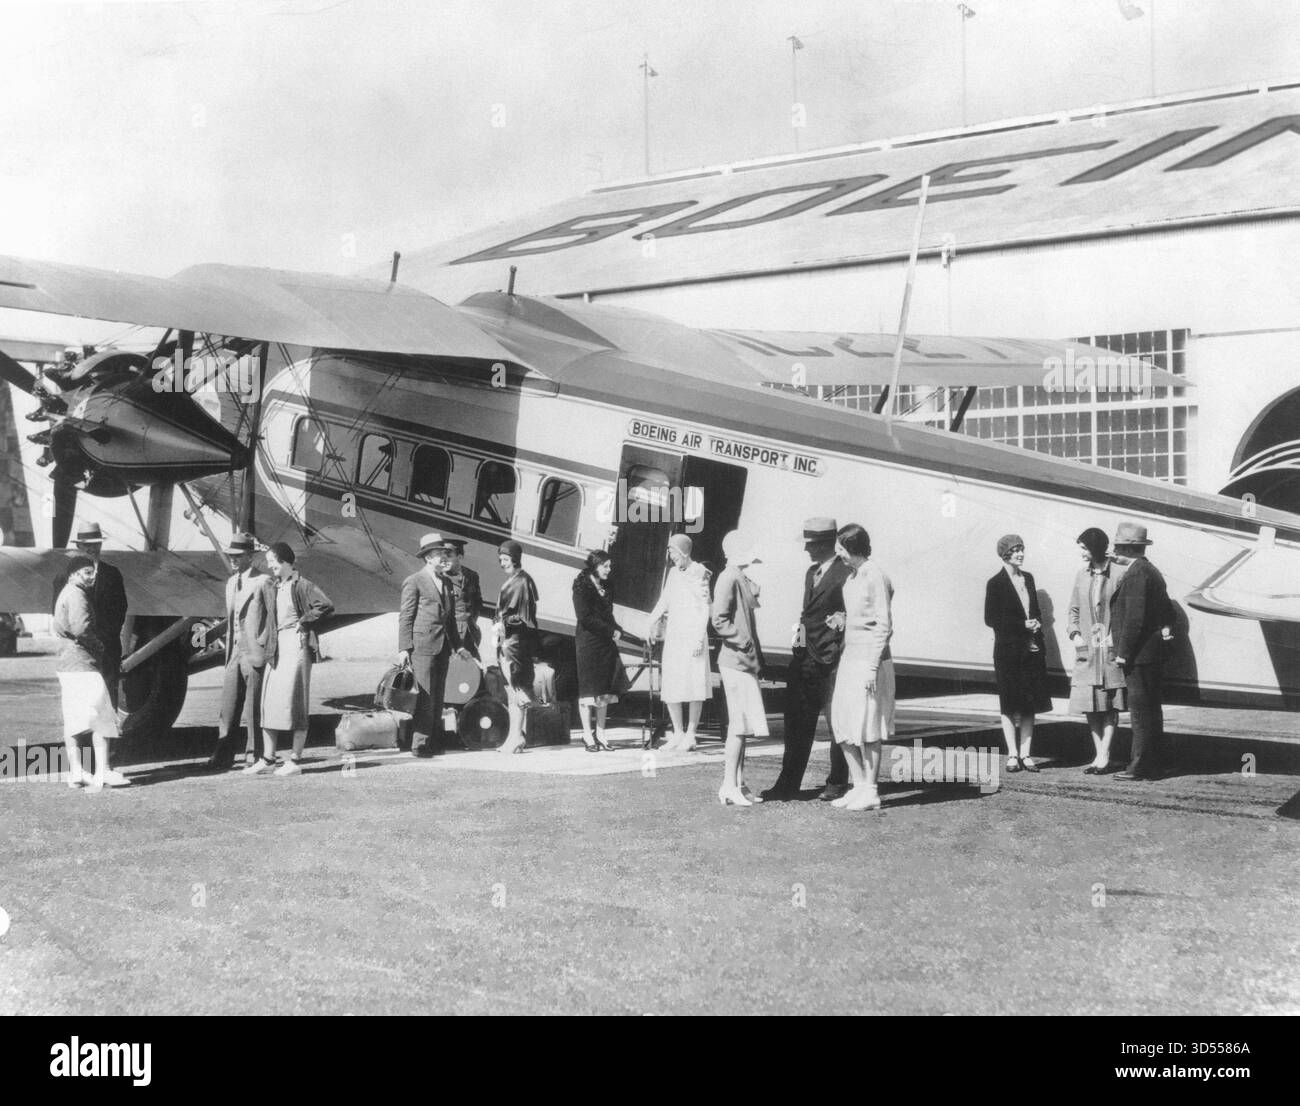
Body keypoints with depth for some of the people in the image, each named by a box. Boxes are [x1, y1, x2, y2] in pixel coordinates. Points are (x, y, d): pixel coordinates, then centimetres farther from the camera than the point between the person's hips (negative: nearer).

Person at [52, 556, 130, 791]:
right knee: (101, 718, -12)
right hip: (83, 663, -11)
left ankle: (75, 772, 13)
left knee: (72, 722, 10)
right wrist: (99, 644, -8)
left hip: (66, 664, 11)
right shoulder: (77, 595, -12)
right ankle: (102, 773, -19)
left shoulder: (64, 594, 21)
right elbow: (81, 628, -23)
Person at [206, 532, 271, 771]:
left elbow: (272, 619, -9)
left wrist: (263, 649, -12)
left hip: (255, 653, -7)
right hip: (235, 651, 7)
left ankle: (254, 755, 9)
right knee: (228, 706, 3)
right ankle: (223, 756, 5)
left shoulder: (263, 582, -8)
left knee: (254, 708, 0)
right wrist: (228, 653, 17)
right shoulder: (231, 583, 17)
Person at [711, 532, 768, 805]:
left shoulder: (741, 579, 17)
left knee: (743, 725, 11)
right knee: (739, 724, -9)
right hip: (736, 661, -10)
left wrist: (757, 656, 17)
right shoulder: (728, 578, -13)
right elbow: (719, 621, -20)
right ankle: (729, 786, -6)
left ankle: (738, 785, 15)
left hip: (746, 662, 10)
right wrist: (744, 643, -18)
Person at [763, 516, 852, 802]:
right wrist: (800, 627, 13)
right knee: (796, 722, 9)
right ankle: (789, 784, 14)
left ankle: (837, 784, 14)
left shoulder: (846, 574, -12)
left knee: (836, 724, 4)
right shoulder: (811, 572, 16)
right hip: (804, 657, 8)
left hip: (830, 660, -8)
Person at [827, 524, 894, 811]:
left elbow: (884, 626, -15)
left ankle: (870, 792, 5)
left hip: (870, 659, -9)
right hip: (850, 657, 9)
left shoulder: (875, 577, -13)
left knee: (867, 729, -3)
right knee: (843, 725, 8)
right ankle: (859, 786, 16)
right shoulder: (851, 578, 13)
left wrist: (872, 667, -18)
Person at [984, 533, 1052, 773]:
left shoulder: (1028, 578, 12)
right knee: (1009, 705, 1)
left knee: (1030, 703, 5)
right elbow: (990, 619, -6)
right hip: (1008, 651, -5)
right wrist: (1023, 625, -12)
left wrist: (1036, 623, -2)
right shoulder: (995, 584, -5)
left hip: (1032, 649, 5)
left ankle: (1025, 753, 11)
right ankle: (1012, 754, 6)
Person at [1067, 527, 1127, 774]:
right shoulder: (1082, 575, 9)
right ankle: (1100, 755, 12)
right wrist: (1075, 634, 3)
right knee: (1088, 703, 4)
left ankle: (1103, 756, 1)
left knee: (1110, 703, 0)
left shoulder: (1119, 574, -7)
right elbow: (1074, 609, 17)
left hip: (1111, 648, -5)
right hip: (1087, 648, 5)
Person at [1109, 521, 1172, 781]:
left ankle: (1141, 766, -4)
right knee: (1150, 709, 12)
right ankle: (1151, 765, 17)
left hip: (1138, 654, -10)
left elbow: (1135, 617, -21)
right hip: (1151, 652, 10)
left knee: (1140, 709, -7)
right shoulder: (1151, 571, 17)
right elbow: (1168, 613, 23)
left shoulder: (1136, 574, -16)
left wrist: (1123, 652, -17)